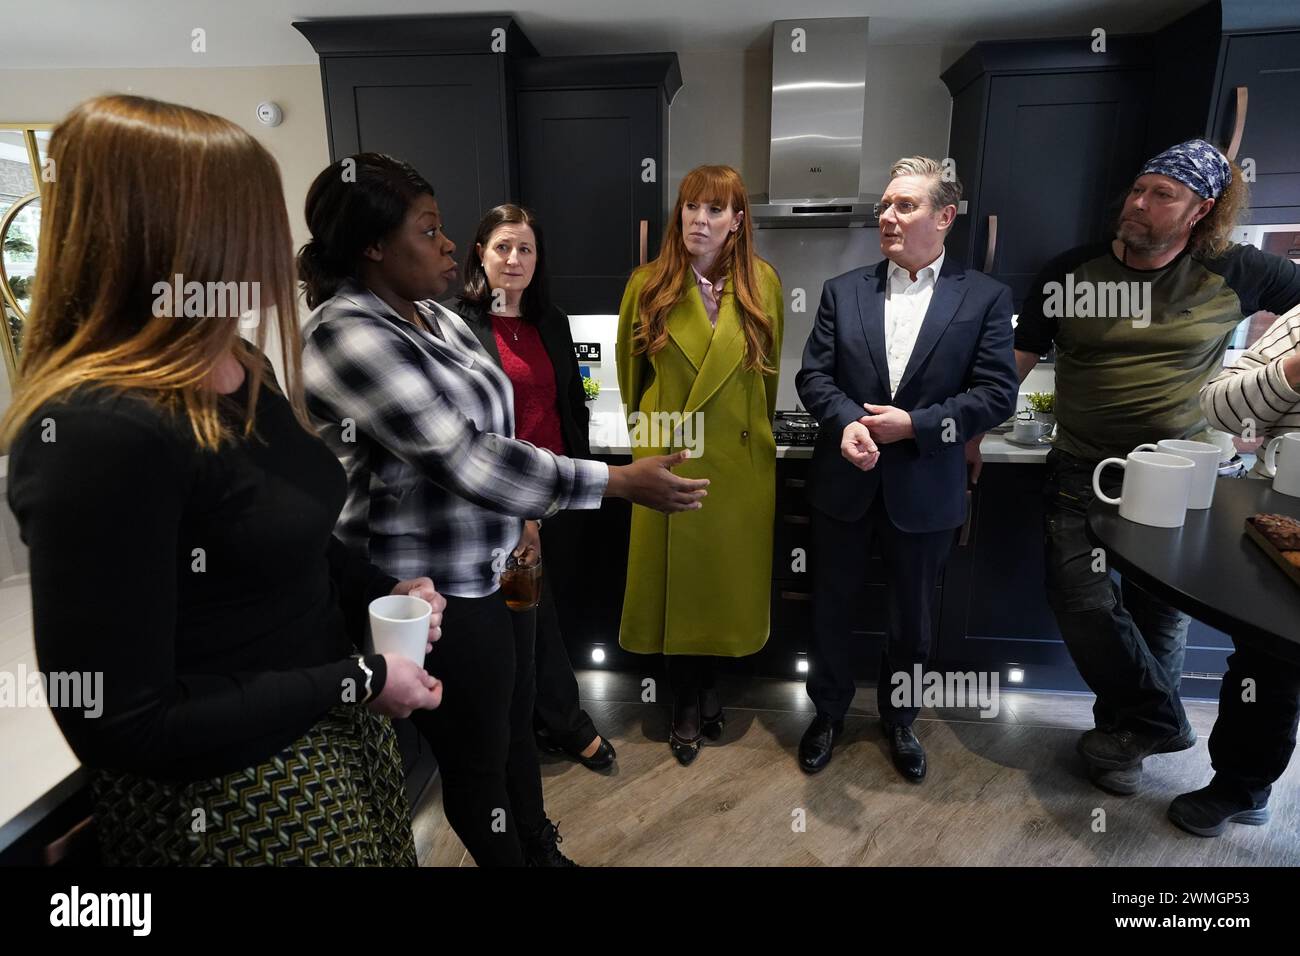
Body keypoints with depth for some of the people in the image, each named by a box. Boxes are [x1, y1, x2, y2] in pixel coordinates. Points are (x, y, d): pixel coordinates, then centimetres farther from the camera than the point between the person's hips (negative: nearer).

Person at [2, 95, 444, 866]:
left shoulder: (241, 369, -1)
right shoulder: (100, 432, -27)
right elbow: (122, 723, -24)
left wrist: (381, 589, -3)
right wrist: (360, 682, -19)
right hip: (229, 805, -7)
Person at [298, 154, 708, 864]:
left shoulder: (435, 317, 7)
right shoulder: (348, 334, -19)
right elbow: (464, 459, -27)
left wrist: (523, 524, 20)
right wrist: (622, 482, -27)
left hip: (498, 566, 8)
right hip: (438, 591, -8)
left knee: (517, 726, 23)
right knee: (477, 758, 12)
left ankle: (543, 850, 44)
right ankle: (511, 859, 35)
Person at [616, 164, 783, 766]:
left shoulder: (762, 283, 0)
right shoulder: (648, 286, -4)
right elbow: (630, 370, 10)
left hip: (742, 461, 2)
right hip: (670, 461, -1)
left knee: (728, 578, 12)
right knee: (676, 581, 7)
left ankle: (707, 685, 36)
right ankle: (686, 706, 27)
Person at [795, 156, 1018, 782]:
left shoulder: (985, 298, -2)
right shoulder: (843, 290, 3)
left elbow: (996, 395, -7)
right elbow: (813, 374, 0)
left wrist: (915, 423, -17)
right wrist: (847, 420, -19)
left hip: (924, 489, -1)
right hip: (844, 482, 1)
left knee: (913, 617, 16)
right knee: (832, 606, 14)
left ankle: (899, 719, 41)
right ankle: (829, 712, 37)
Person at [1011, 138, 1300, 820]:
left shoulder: (1233, 275, -2)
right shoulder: (1069, 273, -2)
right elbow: (1015, 362, 2)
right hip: (1083, 474, 0)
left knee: (1162, 612, 8)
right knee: (1082, 600, -10)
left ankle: (1124, 730, 30)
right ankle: (1158, 722, 14)